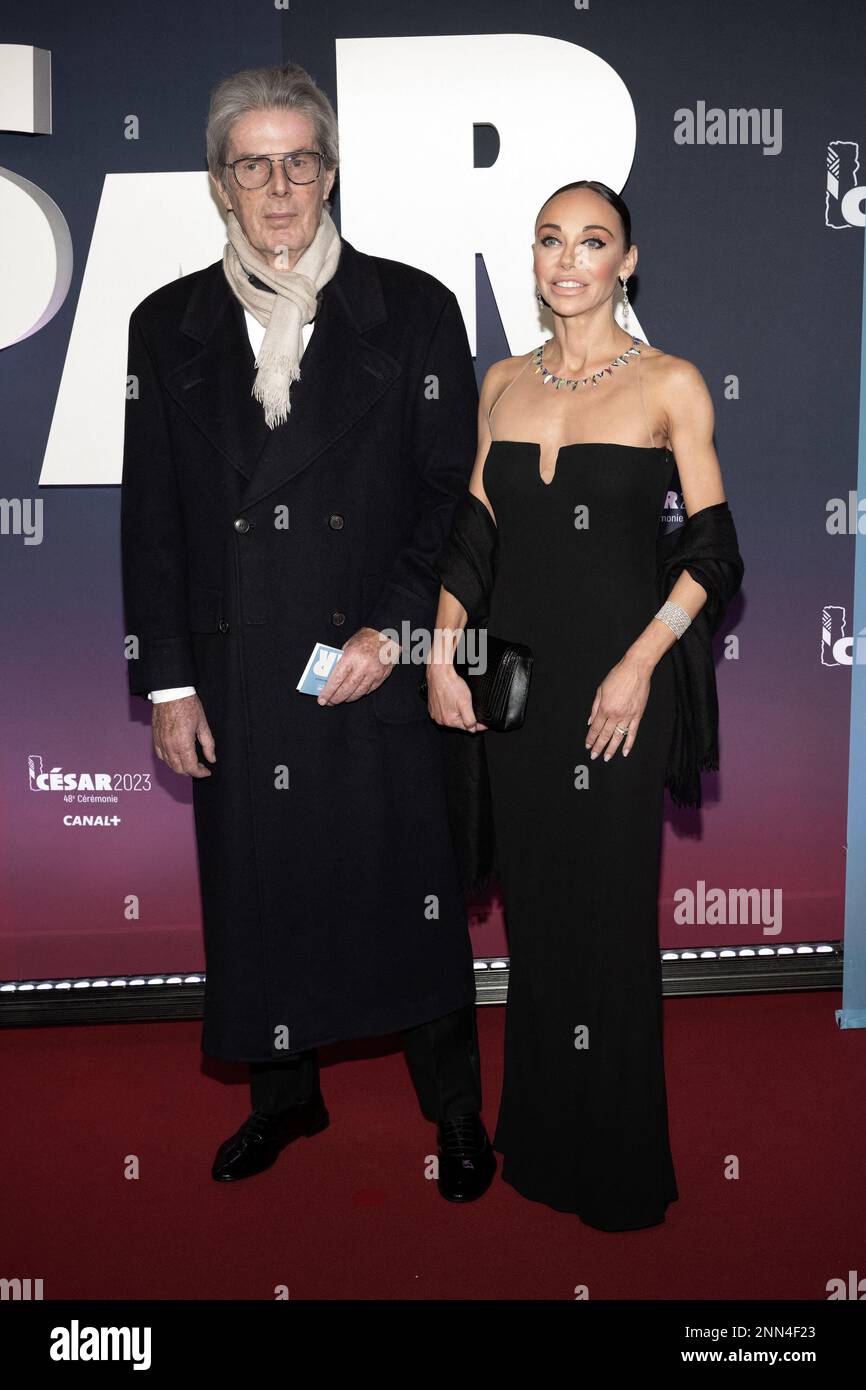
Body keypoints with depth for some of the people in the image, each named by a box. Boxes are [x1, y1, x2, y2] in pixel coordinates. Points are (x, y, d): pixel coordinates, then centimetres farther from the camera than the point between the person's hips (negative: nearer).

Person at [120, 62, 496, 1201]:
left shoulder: (412, 308, 2)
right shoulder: (167, 326, 8)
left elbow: (455, 496, 0)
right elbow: (150, 520, 7)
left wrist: (393, 631, -11)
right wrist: (168, 682, 1)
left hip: (379, 665, -2)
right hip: (234, 674, 3)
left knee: (412, 892, 7)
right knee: (256, 894, 13)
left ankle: (455, 1109, 29)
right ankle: (284, 1096, 37)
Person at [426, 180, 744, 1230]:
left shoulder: (671, 385, -2)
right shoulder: (503, 383, 11)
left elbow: (712, 551, -4)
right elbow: (473, 534, 11)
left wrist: (639, 664, -14)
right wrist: (442, 655, 0)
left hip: (619, 680, -4)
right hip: (516, 674, 4)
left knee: (608, 916, 3)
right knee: (531, 907, 12)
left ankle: (620, 1168, 23)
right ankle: (538, 1139, 31)